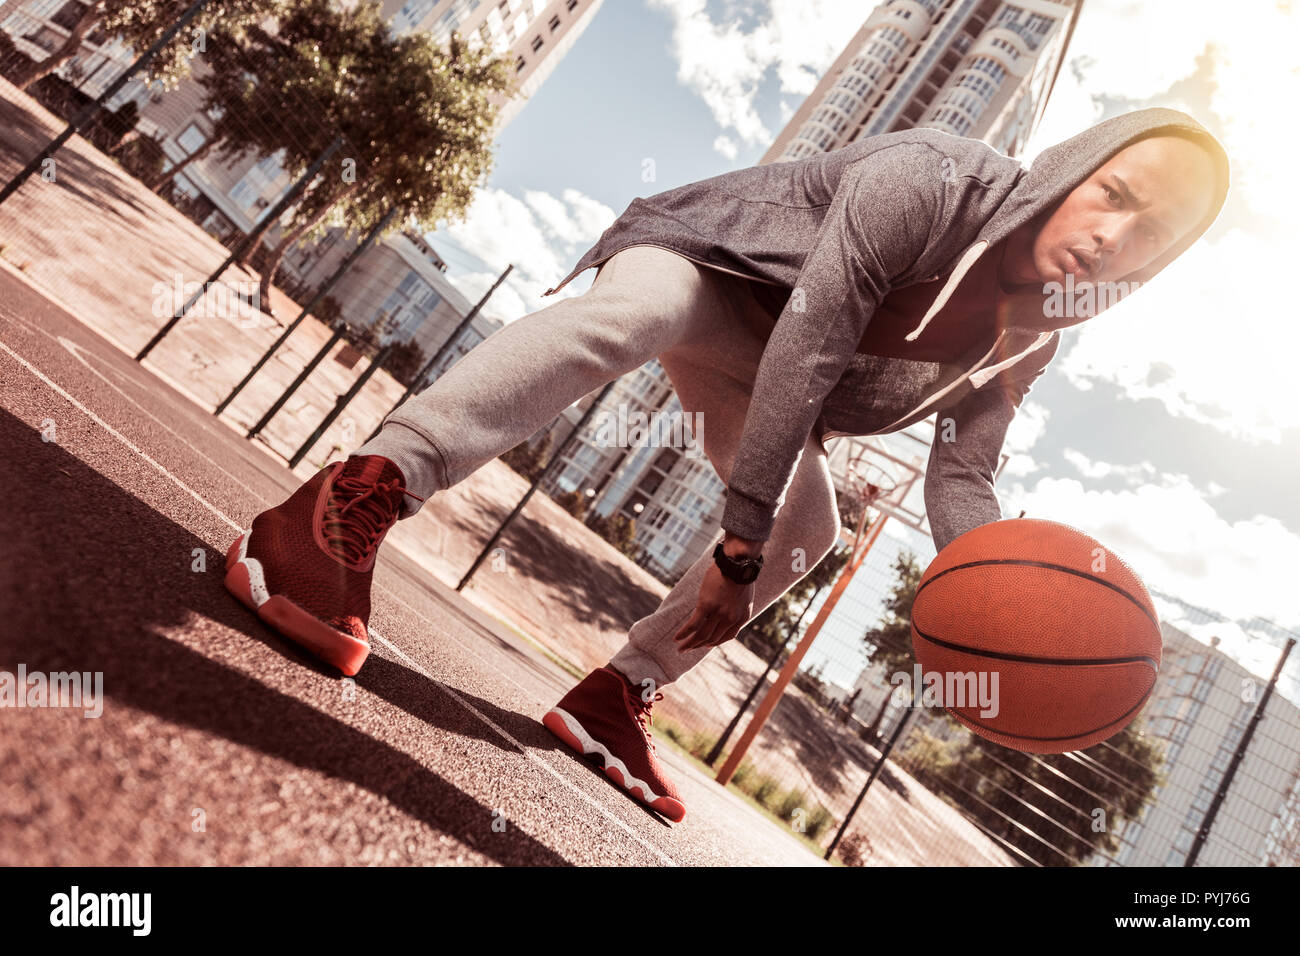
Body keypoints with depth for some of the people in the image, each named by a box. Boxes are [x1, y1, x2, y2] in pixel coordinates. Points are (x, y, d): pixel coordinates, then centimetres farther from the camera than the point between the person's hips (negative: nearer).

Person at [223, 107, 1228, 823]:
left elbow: (961, 478, -8)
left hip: (762, 366, 6)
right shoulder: (927, 181, -28)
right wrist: (742, 534, -34)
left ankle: (613, 700, -3)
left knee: (810, 526, -10)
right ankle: (361, 494, -46)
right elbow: (804, 352, -34)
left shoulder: (1028, 338, -7)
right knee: (634, 312, -40)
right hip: (706, 263, -6)